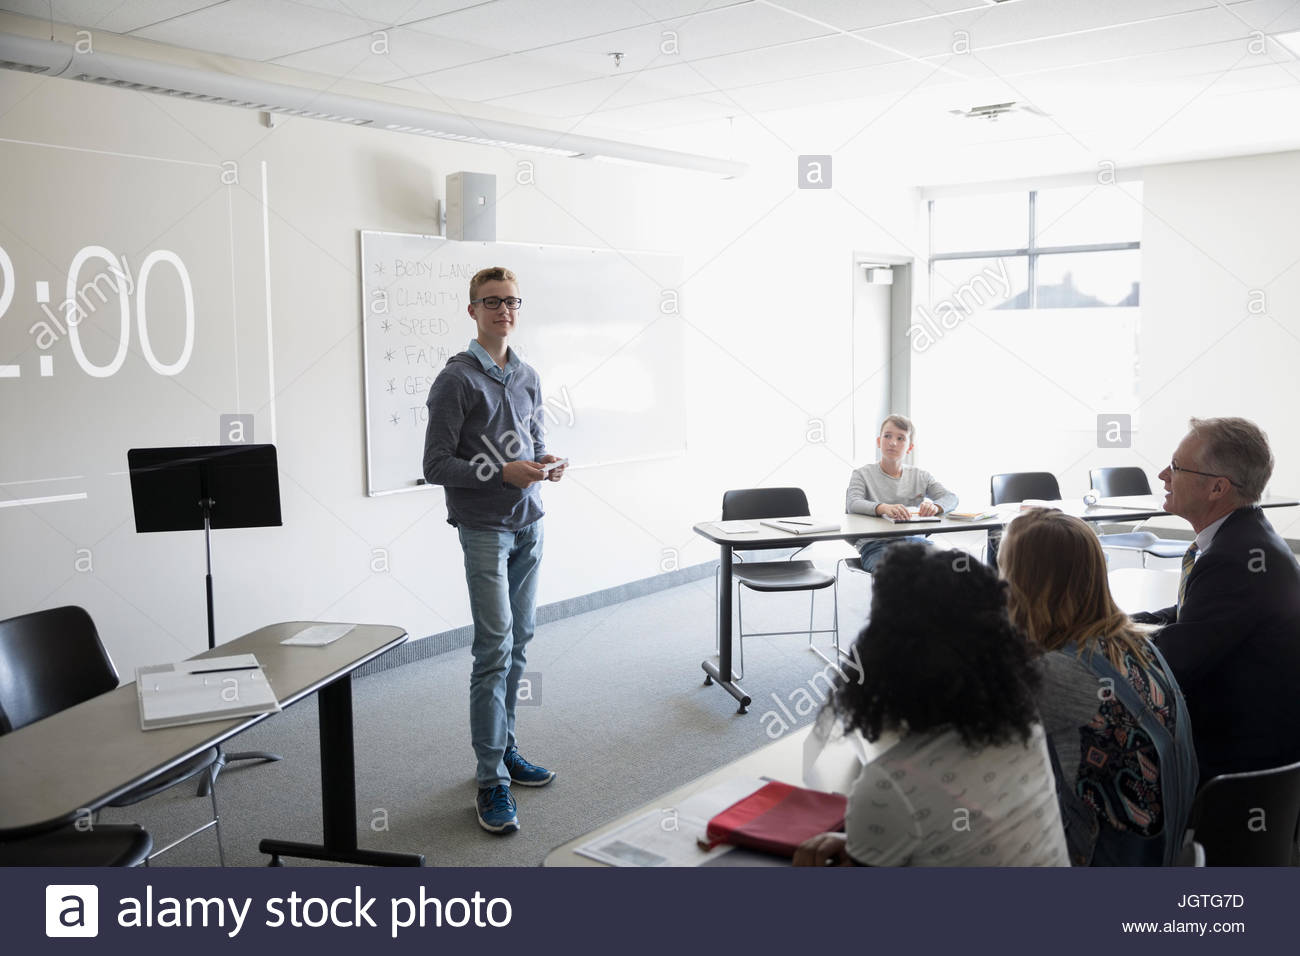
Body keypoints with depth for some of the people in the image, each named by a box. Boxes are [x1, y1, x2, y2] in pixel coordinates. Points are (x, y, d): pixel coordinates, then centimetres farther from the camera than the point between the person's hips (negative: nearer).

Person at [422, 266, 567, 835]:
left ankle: (505, 749, 25)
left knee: (517, 644, 11)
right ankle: (491, 782, -2)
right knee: (494, 647, -9)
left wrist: (546, 464, -1)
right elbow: (436, 466, -11)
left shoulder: (528, 377, 12)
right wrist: (504, 472, -20)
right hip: (484, 527, -7)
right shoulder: (457, 379, -8)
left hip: (529, 522, 7)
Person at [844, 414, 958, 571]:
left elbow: (951, 498, 7)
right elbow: (852, 504, -13)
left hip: (912, 540, 4)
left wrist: (935, 506, -19)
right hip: (875, 543, -4)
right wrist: (883, 508, -34)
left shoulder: (920, 476, 18)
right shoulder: (862, 474, 6)